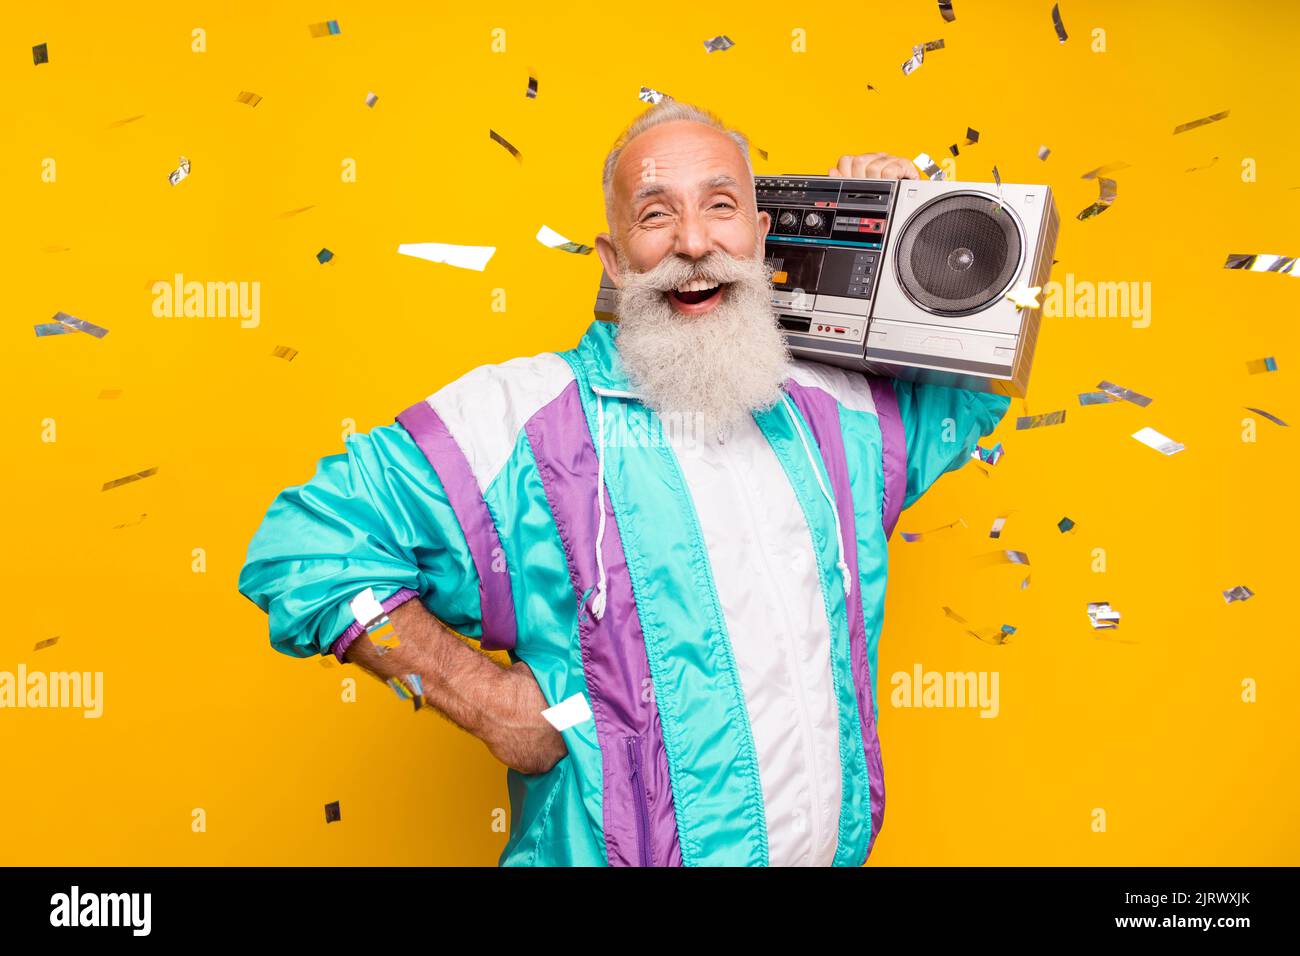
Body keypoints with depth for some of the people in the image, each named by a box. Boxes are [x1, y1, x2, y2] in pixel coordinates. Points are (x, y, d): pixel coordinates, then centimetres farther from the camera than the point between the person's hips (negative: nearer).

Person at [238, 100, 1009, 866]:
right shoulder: (523, 420, -16)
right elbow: (304, 547, -17)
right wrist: (487, 701, -20)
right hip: (618, 848, -4)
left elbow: (971, 385, 18)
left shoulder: (834, 410, -1)